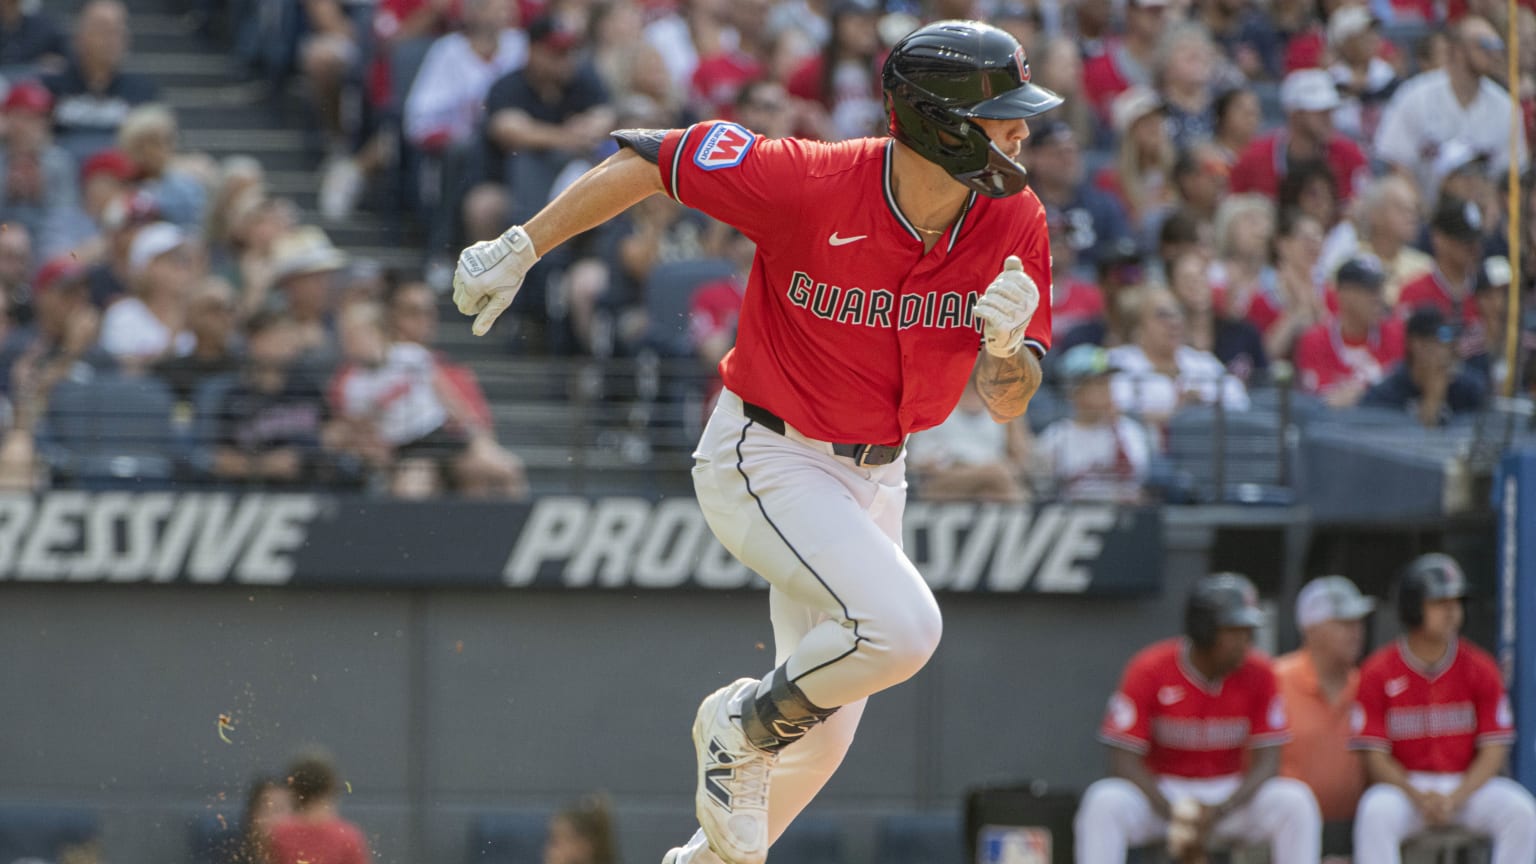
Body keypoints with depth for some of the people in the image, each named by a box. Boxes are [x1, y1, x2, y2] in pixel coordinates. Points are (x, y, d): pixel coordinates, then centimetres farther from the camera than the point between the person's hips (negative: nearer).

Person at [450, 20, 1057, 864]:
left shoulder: (1013, 223, -12)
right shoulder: (810, 183, -27)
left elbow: (1004, 402, -8)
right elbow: (648, 159, -14)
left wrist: (1008, 341, -31)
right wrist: (520, 250, -10)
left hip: (872, 476, 6)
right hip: (765, 464, -6)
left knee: (821, 734, 13)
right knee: (898, 626, -28)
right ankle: (746, 726, -2)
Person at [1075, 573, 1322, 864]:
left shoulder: (1258, 673, -7)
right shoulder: (1150, 669, -14)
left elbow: (1266, 761, -9)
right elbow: (1125, 760, -15)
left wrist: (1220, 811, -27)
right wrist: (1173, 815, -29)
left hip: (1230, 794, 2)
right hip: (1159, 791, -2)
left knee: (1294, 800, -25)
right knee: (1105, 801, -33)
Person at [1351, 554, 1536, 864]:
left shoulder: (1479, 667, 0)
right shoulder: (1378, 672, -4)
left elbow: (1494, 749, -3)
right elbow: (1375, 755, -5)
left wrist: (1455, 798, -18)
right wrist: (1418, 797, -21)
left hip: (1467, 785, 2)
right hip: (1405, 787, -2)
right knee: (1376, 812, -34)